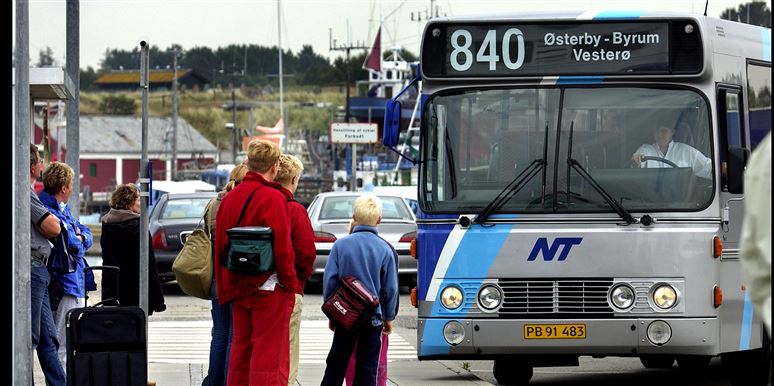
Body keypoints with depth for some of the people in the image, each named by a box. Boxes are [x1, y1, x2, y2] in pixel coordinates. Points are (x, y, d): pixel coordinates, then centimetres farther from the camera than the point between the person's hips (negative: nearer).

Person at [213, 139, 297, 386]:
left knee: (241, 349, 14)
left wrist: (225, 287, 18)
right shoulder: (272, 198, -13)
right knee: (268, 354, -4)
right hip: (269, 289, -7)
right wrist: (291, 283, -6)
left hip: (238, 288, 7)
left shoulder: (230, 198, 9)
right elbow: (282, 248, -16)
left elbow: (220, 247, 13)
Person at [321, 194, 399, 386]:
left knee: (336, 363, 12)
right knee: (368, 366, 4)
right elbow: (390, 288, -1)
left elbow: (329, 282, -3)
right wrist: (388, 318, 11)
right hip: (373, 317, -1)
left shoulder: (340, 245, -6)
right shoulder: (385, 250, -6)